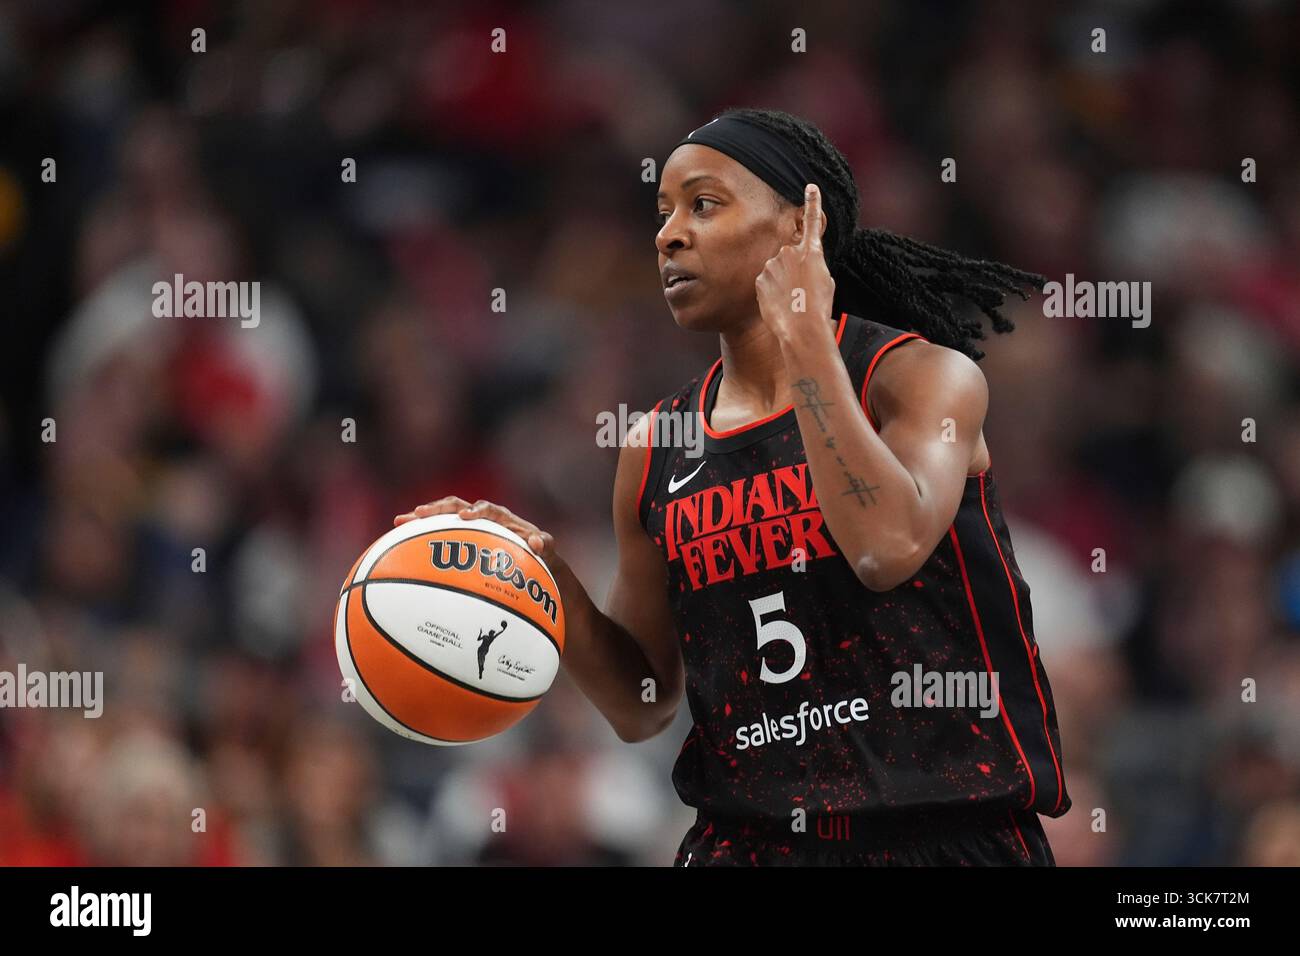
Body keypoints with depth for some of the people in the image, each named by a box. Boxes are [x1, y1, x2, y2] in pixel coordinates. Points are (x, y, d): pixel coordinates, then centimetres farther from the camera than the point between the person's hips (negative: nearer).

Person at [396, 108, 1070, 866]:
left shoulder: (922, 376, -5)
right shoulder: (655, 450, 8)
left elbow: (889, 546, -25)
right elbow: (641, 708, 13)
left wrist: (803, 335, -18)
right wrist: (547, 574, -4)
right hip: (751, 838, 4)